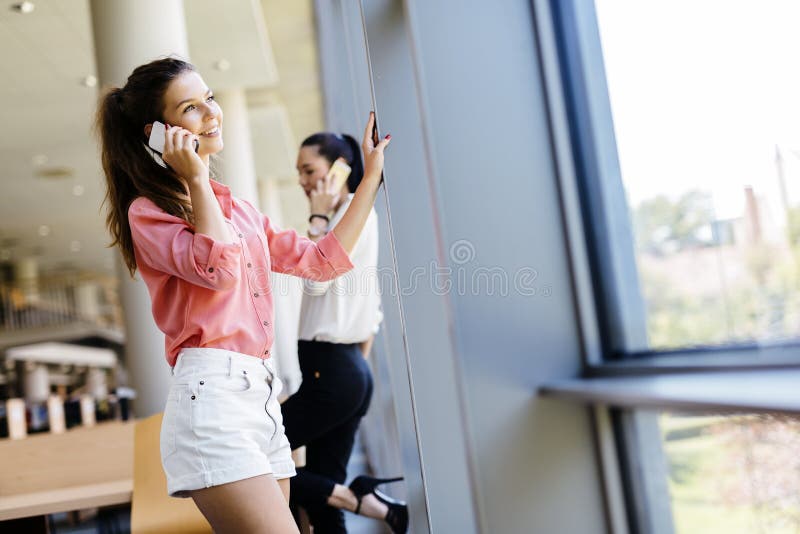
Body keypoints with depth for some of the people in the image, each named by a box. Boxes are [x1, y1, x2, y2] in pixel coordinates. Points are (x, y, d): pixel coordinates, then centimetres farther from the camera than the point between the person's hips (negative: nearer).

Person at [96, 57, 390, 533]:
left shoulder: (237, 209, 21)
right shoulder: (147, 211, 1)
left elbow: (322, 259, 19)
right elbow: (219, 269, -18)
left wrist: (372, 175, 22)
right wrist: (197, 179, -6)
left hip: (263, 395, 7)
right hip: (212, 392, -7)